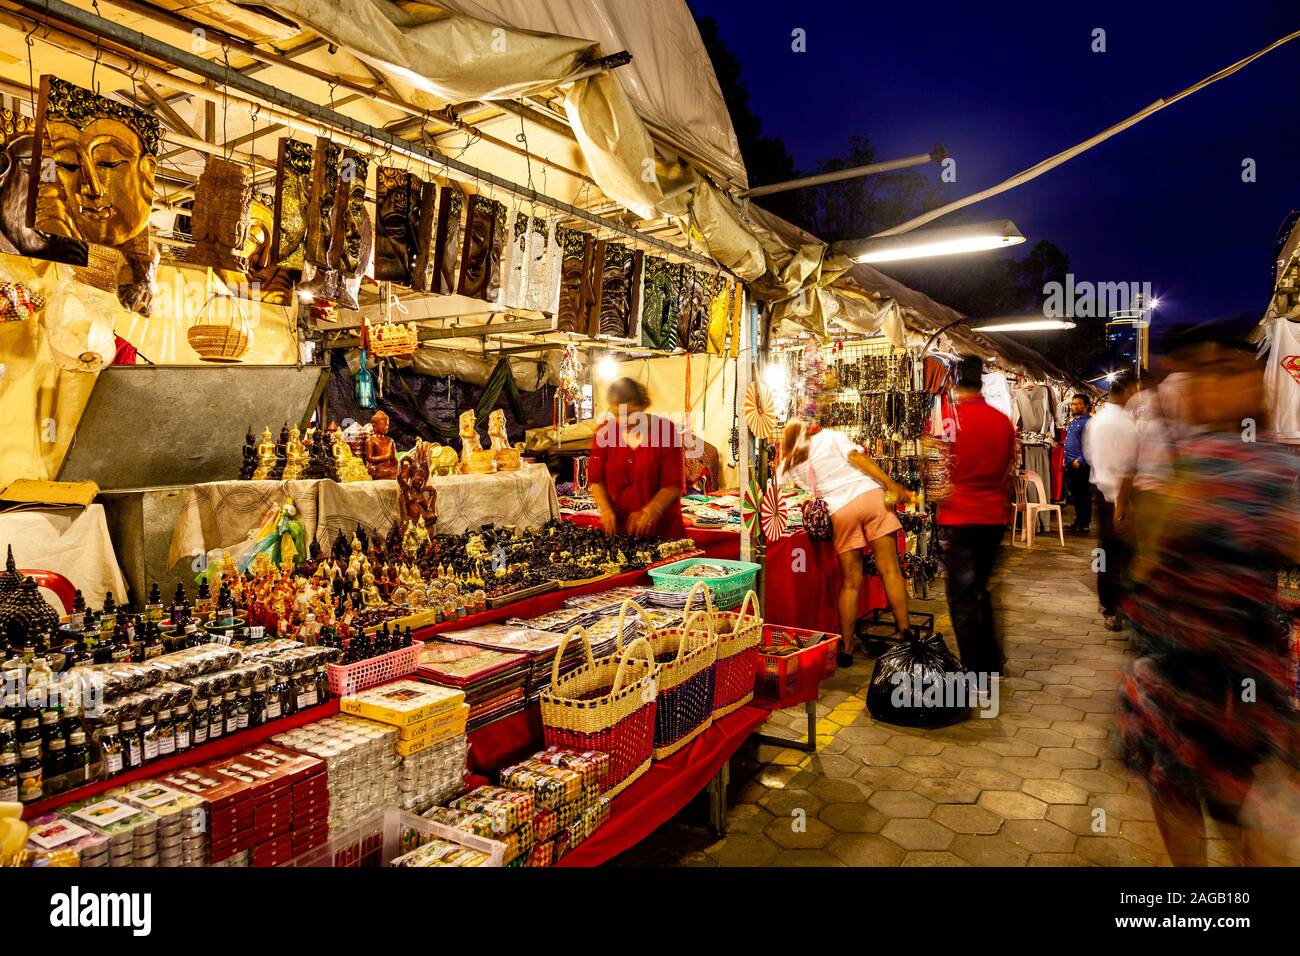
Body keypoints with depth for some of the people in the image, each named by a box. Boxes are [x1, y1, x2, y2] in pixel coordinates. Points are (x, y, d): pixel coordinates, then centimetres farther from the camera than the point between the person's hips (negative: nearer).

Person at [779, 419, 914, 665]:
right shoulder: (830, 436, 15)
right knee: (889, 569, 0)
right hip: (870, 495, -1)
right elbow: (857, 458, 0)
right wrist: (892, 485, -6)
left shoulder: (787, 466, 18)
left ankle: (846, 649, 9)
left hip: (840, 511, 1)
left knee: (850, 582, 9)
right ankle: (905, 630, -6)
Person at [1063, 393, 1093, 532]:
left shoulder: (1088, 422, -11)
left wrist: (1080, 460, -21)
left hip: (1081, 465, -9)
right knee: (1075, 494, 14)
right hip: (1070, 465, 9)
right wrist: (1066, 460, 20)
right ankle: (1078, 520, 23)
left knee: (1083, 495, -2)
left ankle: (1085, 524, 4)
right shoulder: (1073, 422, 19)